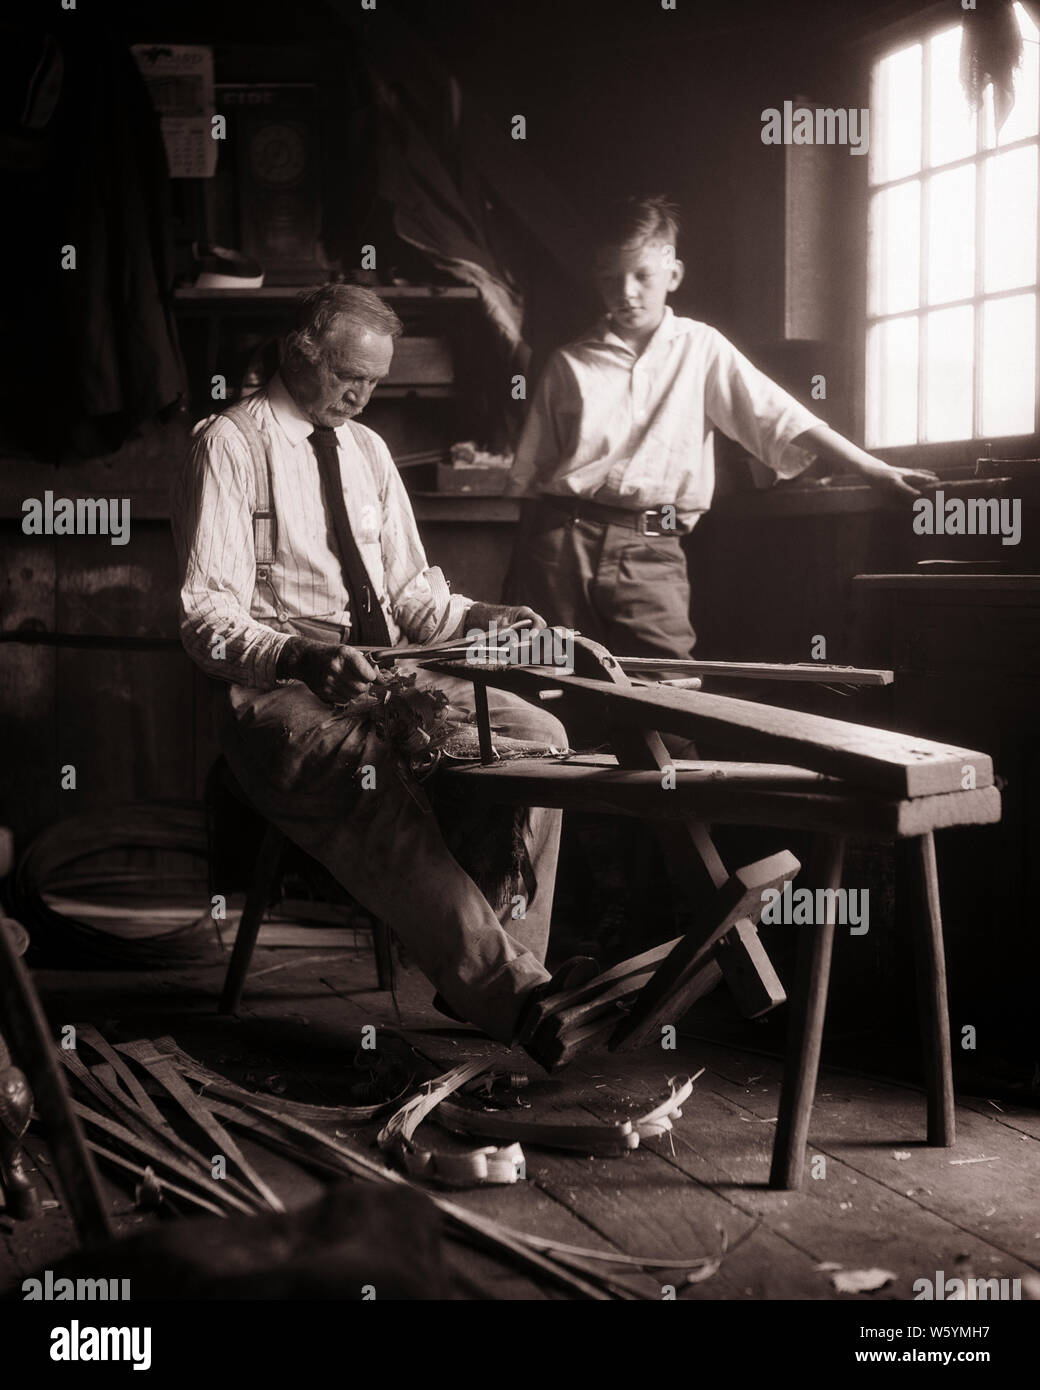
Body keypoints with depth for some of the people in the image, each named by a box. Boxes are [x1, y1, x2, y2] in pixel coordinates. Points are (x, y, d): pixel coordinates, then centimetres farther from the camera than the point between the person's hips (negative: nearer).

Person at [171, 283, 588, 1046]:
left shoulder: (367, 450, 17)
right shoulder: (230, 445, -5)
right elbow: (207, 618, -13)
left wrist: (476, 617, 0)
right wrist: (301, 657, -32)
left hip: (389, 675, 7)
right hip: (281, 696, -7)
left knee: (538, 736, -16)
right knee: (373, 775, -37)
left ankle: (501, 973, -14)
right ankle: (510, 995, -38)